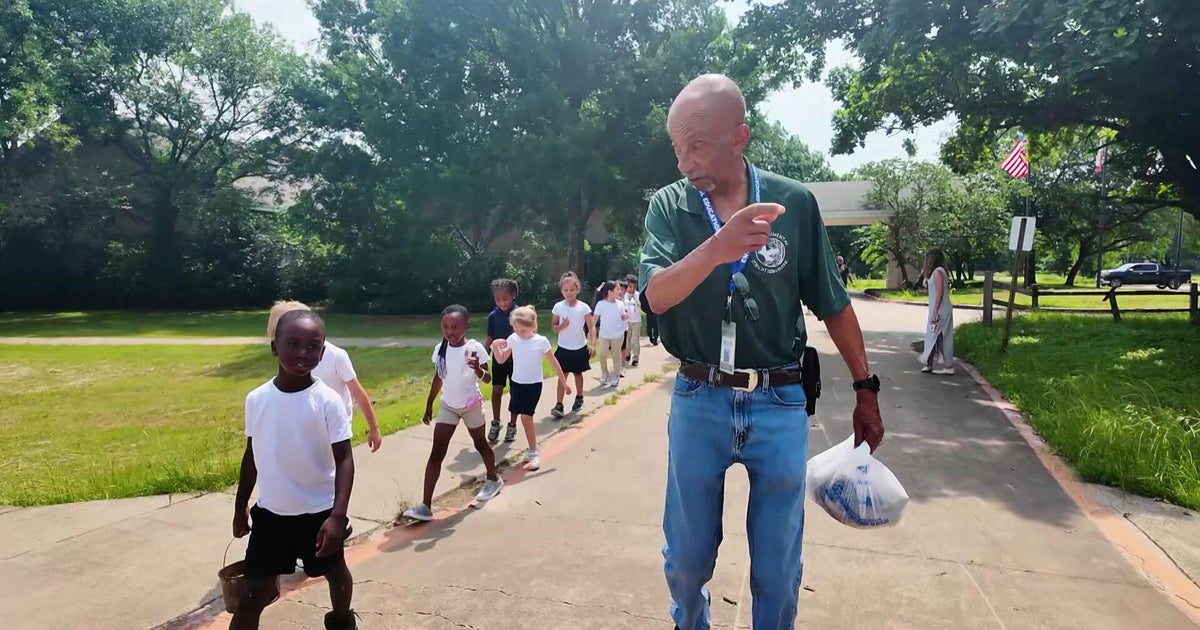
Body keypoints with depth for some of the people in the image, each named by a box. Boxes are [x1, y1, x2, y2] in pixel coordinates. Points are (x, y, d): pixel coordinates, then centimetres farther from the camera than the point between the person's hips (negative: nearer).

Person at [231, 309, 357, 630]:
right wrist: (240, 506, 14)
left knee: (335, 572, 21)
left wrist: (337, 515, -23)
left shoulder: (328, 401, -17)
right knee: (251, 595, 5)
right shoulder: (256, 399, -6)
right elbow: (252, 454, 7)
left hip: (319, 513, -2)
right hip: (270, 513, 2)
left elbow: (344, 458, -15)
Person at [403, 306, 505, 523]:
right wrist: (429, 405, 13)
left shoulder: (475, 348, -17)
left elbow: (487, 379, -17)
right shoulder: (440, 349, -5)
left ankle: (493, 479, 44)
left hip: (471, 405, -3)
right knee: (436, 454, -3)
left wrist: (478, 369, -39)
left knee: (480, 444, 17)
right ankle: (425, 506, -4)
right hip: (447, 406, 3)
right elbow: (438, 378, 8)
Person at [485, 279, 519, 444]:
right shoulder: (493, 315, -3)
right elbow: (490, 339, 5)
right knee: (496, 391, 7)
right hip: (498, 358, 3)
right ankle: (495, 424, 23)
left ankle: (512, 425, 20)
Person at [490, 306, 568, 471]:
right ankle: (533, 449, 24)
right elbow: (501, 360, 4)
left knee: (526, 416, -11)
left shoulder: (541, 341, -13)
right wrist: (495, 347, -16)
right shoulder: (513, 339, -4)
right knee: (526, 417, 10)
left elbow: (554, 363, -4)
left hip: (534, 384, -4)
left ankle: (534, 453, 0)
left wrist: (564, 382, 0)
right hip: (517, 383, 4)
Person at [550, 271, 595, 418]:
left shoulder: (583, 307, -7)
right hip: (563, 348, 0)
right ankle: (559, 405, -6)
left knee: (578, 373, 15)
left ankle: (579, 398, 35)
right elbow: (553, 327, 1)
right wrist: (561, 326, -20)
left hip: (580, 347, 0)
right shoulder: (558, 307, -4)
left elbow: (591, 326, -6)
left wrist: (592, 344, -15)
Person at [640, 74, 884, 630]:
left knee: (778, 567, 13)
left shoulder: (794, 202, -4)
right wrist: (716, 248, -38)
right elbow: (656, 297, -20)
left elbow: (833, 305, 4)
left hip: (779, 404, 0)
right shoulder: (668, 207, -4)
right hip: (698, 402, 1)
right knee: (686, 557, 16)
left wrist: (865, 389, 7)